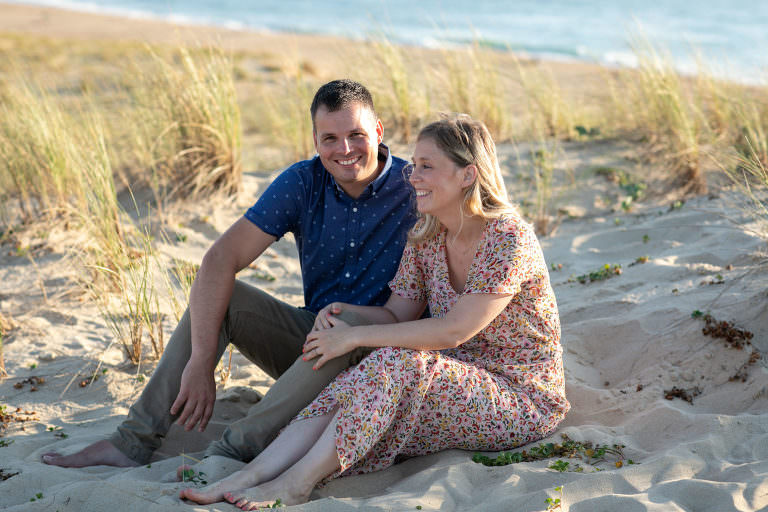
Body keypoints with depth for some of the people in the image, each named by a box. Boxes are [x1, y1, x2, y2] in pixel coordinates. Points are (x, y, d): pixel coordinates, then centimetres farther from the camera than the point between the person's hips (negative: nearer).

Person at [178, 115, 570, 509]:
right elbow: (396, 315, 8)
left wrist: (354, 337, -23)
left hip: (524, 398, -6)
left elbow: (453, 331, -26)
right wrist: (343, 312, -14)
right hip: (459, 377, 6)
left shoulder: (509, 238, -20)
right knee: (360, 382, -23)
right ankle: (247, 478, -32)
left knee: (398, 362, -31)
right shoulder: (425, 237, 4)